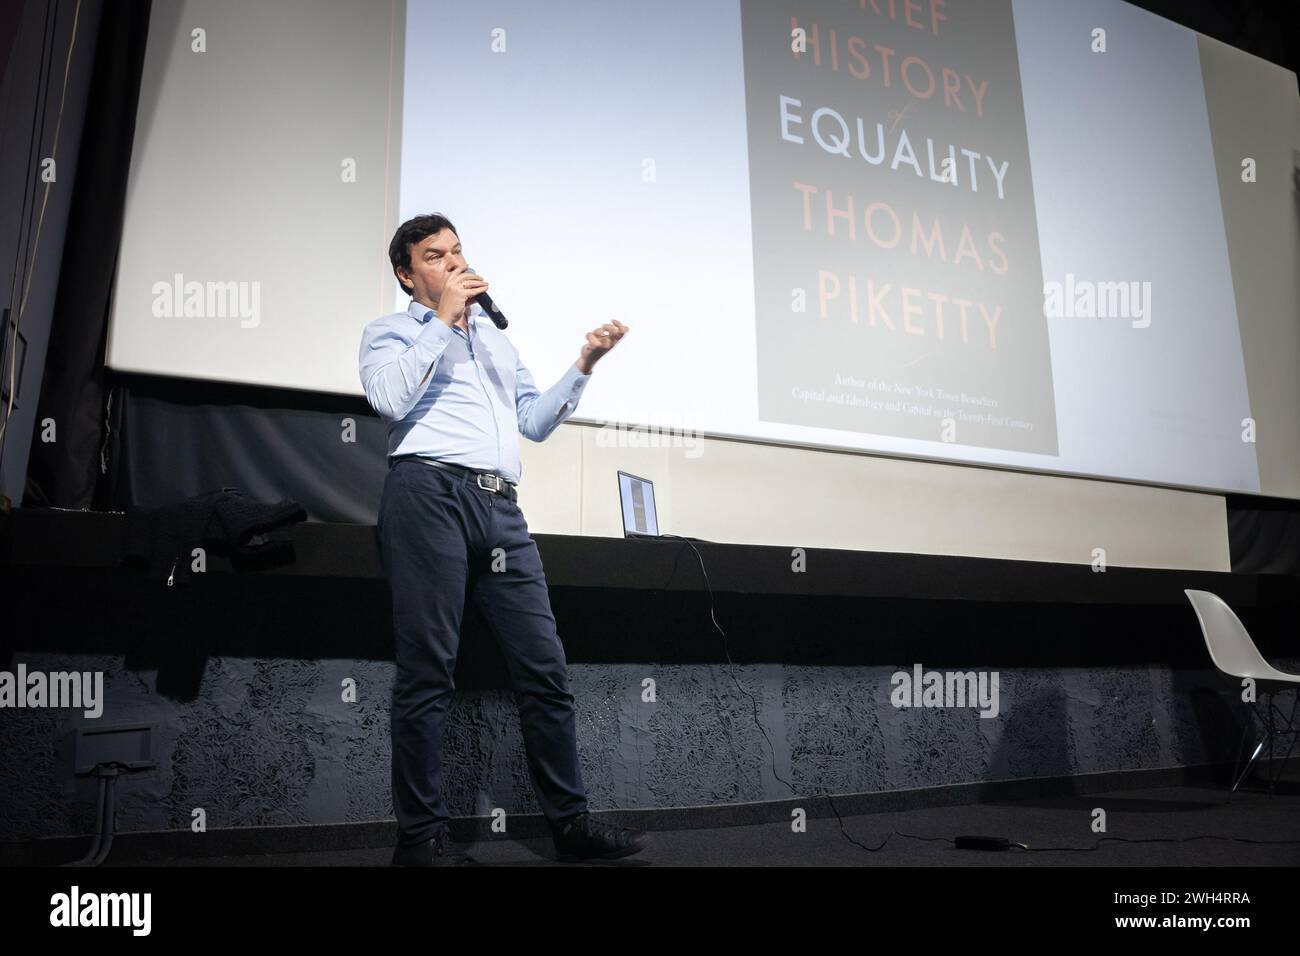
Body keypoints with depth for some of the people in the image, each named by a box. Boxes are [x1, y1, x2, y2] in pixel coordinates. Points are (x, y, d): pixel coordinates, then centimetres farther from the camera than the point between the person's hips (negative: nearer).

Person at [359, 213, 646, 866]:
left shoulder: (497, 338, 32)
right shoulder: (390, 331, 15)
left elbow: (535, 422, 26)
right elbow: (389, 397, -7)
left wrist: (583, 365, 14)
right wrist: (444, 319, 0)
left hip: (501, 507, 5)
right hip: (430, 492, -5)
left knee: (545, 665, 0)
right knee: (428, 670, -5)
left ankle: (569, 821, 6)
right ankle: (421, 836, 4)